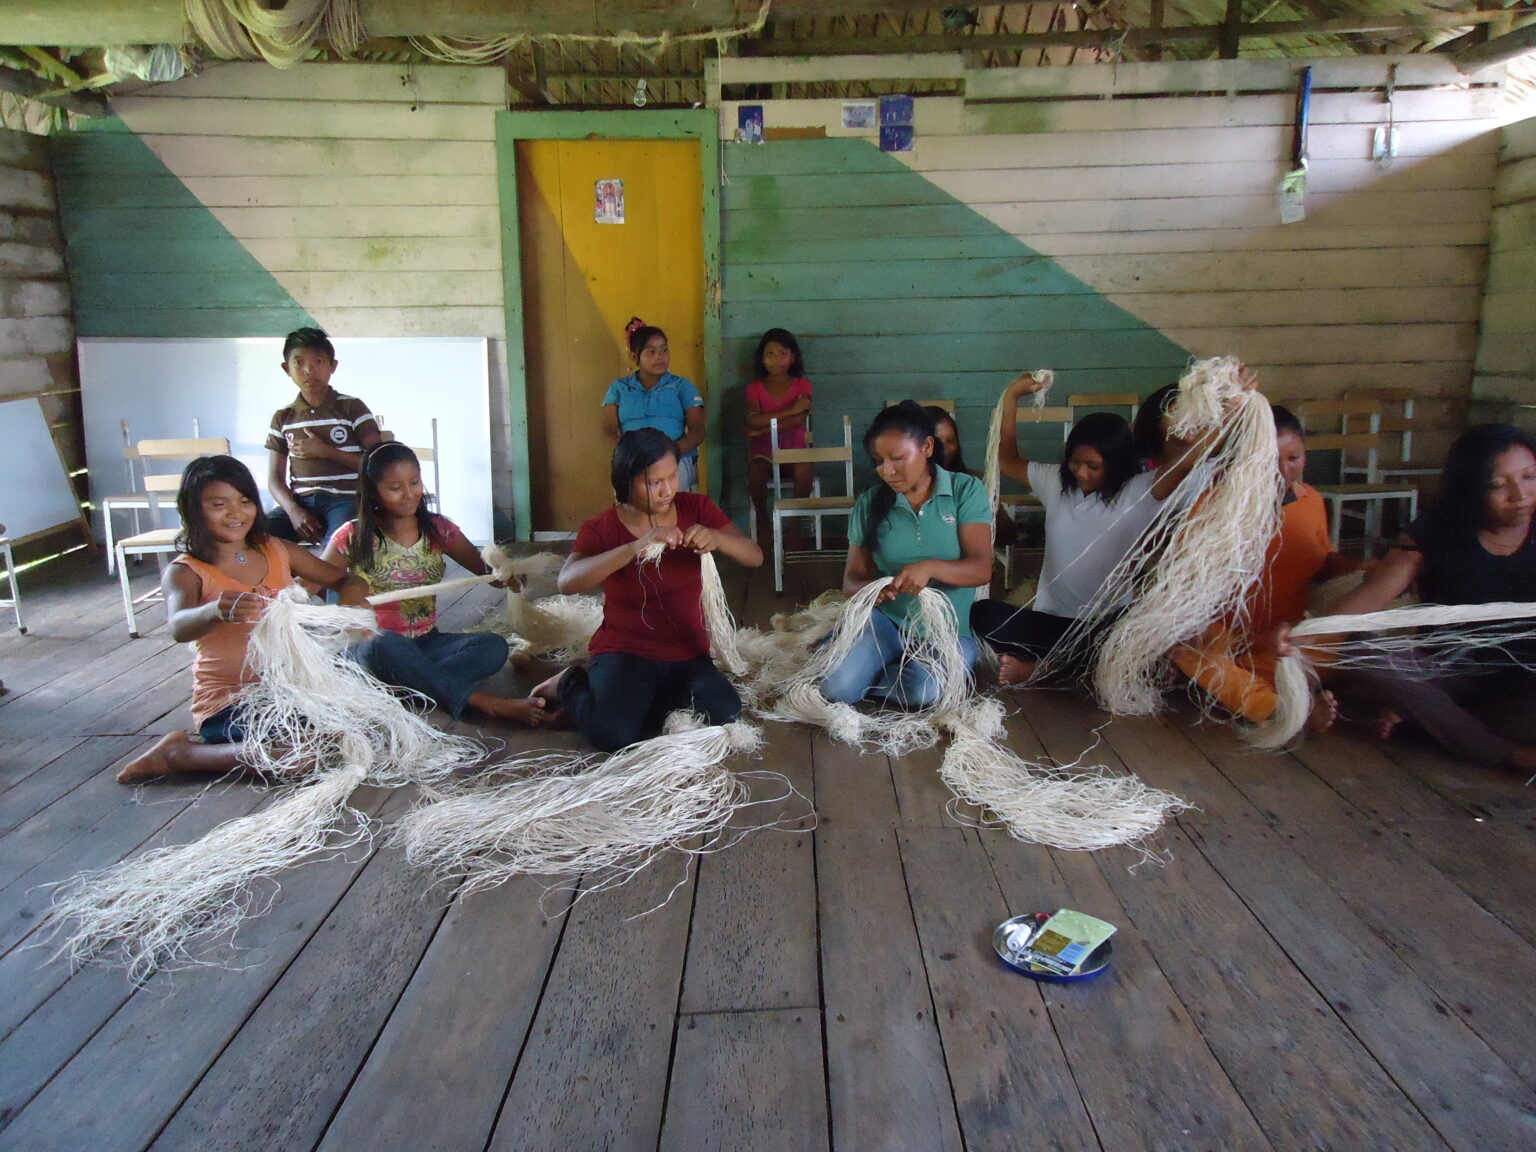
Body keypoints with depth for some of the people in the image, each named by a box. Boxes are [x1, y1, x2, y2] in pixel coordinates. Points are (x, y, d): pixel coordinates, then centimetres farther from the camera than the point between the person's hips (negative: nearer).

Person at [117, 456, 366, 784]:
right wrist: (216, 611, -50)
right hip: (228, 701, -6)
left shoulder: (278, 551, 9)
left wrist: (351, 599, -11)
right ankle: (178, 752, -6)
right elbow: (179, 628, -26)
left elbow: (345, 580, 15)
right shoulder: (185, 572, -6)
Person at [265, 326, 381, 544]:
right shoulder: (283, 418, 15)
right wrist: (294, 511, -9)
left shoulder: (352, 408, 6)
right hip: (300, 502, 4)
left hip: (345, 499, -3)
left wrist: (325, 451, -7)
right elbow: (275, 478, 11)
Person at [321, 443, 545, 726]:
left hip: (425, 643, 3)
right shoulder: (354, 537, -4)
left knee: (493, 647, -22)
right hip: (372, 647, -3)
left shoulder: (438, 530, 4)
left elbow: (487, 570, 4)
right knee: (385, 645, -40)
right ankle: (485, 702, -35)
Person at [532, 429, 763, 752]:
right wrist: (635, 547, -40)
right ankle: (572, 684, 5)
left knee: (724, 712, -25)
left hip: (688, 654, 4)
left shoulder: (695, 508, -1)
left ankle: (633, 703, 3)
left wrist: (716, 538, -28)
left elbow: (755, 556, -6)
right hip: (624, 651, -4)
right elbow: (567, 582, -29)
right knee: (615, 736, -30)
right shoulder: (601, 529, -9)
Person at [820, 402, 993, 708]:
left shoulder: (966, 490, -6)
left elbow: (981, 569, -14)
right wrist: (867, 588, -25)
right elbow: (852, 578, 0)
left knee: (921, 692, -33)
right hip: (885, 620, 2)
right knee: (836, 689, -24)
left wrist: (930, 567, -34)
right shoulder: (869, 502, 0)